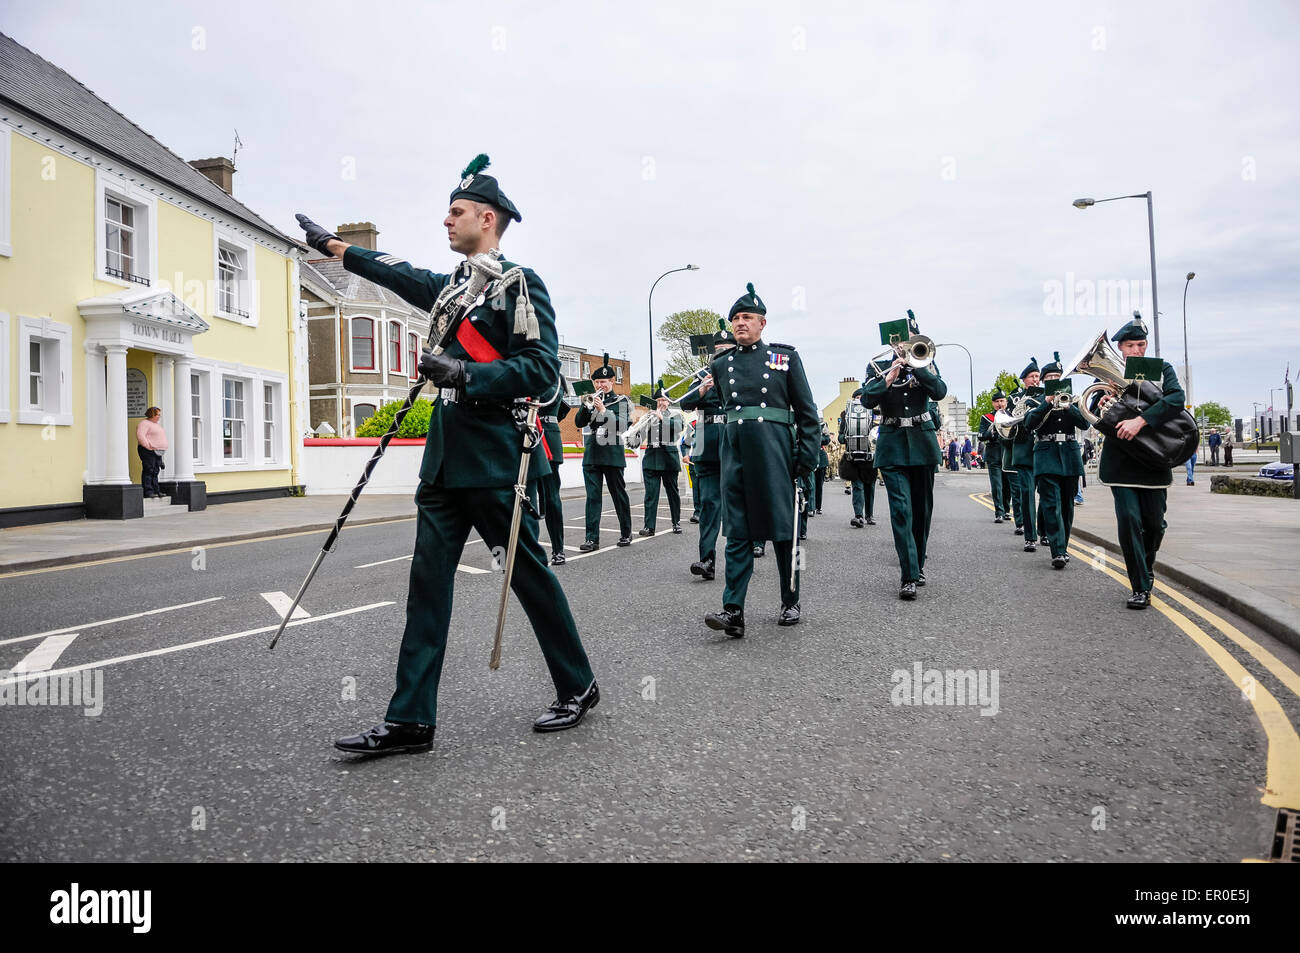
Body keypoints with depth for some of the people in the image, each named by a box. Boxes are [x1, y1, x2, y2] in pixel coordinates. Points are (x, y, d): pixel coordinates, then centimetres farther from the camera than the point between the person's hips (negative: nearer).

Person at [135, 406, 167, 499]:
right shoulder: (144, 423, -7)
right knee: (148, 471, -10)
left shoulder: (156, 424, 22)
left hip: (157, 452, 9)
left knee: (155, 472, 10)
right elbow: (140, 435, -20)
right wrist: (148, 446, -21)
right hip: (148, 452, -9)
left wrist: (162, 448, 22)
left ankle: (156, 491, 12)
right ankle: (148, 492, -12)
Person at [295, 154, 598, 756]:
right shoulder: (449, 288, 18)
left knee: (529, 573, 2)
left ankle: (578, 688, 21)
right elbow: (397, 273, 35)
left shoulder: (519, 283, -5)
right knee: (428, 580, 4)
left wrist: (465, 375, -22)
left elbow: (542, 369, -14)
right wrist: (329, 244, 43)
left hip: (495, 460, -8)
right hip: (445, 458, 8)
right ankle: (411, 721, 8)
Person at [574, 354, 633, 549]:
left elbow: (622, 424, -9)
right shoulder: (591, 400, 14)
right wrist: (586, 406, -12)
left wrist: (603, 410, -18)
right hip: (591, 454, 3)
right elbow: (579, 422, 5)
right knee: (593, 496, -4)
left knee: (619, 494, 6)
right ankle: (592, 538, -6)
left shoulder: (620, 401, 5)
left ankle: (626, 533, 19)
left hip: (612, 454, -2)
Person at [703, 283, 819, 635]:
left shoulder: (785, 356, 6)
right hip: (735, 451, 2)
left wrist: (807, 457, -3)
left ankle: (790, 603, 21)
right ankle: (733, 611, -4)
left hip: (774, 450, -2)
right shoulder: (721, 364, 13)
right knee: (737, 531, -1)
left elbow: (806, 411, 3)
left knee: (782, 528, 6)